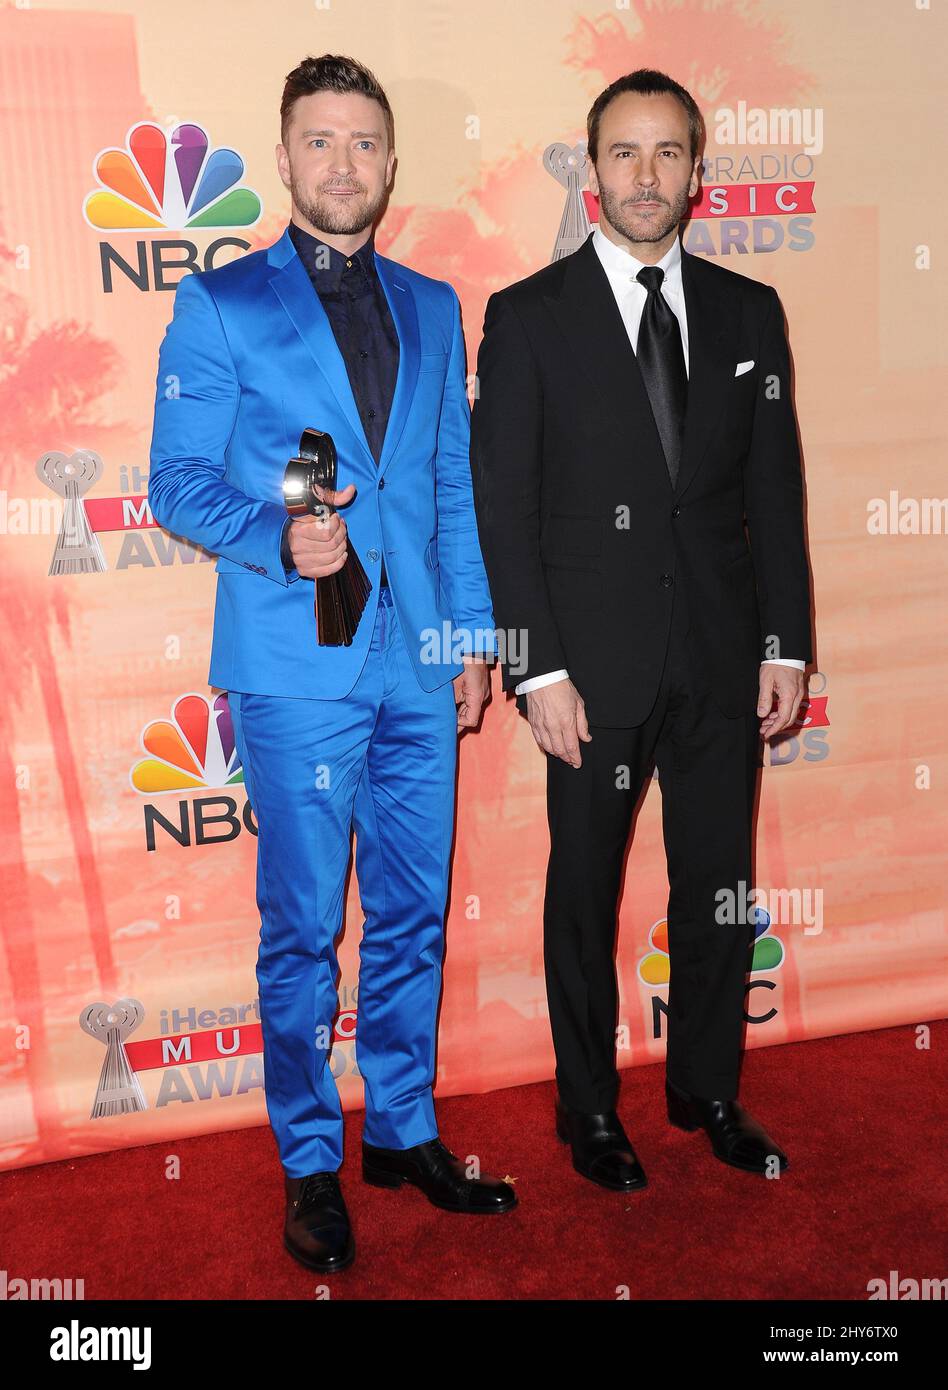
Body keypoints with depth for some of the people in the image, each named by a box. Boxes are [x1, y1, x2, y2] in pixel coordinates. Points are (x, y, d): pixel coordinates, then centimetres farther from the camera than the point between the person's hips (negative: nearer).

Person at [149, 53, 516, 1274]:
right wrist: (278, 536, -20)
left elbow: (455, 487, 15)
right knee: (302, 927, 5)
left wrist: (473, 634, 10)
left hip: (418, 665, 4)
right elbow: (176, 479, -1)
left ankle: (405, 1132, 31)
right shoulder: (220, 304, 2)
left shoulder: (432, 309, 15)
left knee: (413, 914, 12)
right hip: (298, 667, -4)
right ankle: (311, 1164, 23)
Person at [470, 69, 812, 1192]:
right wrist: (538, 669, -12)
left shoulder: (748, 311, 8)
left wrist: (785, 644, 3)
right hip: (598, 665, -3)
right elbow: (500, 508, -6)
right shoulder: (528, 317, -2)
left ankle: (709, 1091, 34)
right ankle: (589, 1109, 30)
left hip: (723, 661, 3)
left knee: (720, 889, 13)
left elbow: (775, 491, 9)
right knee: (585, 895, 10)